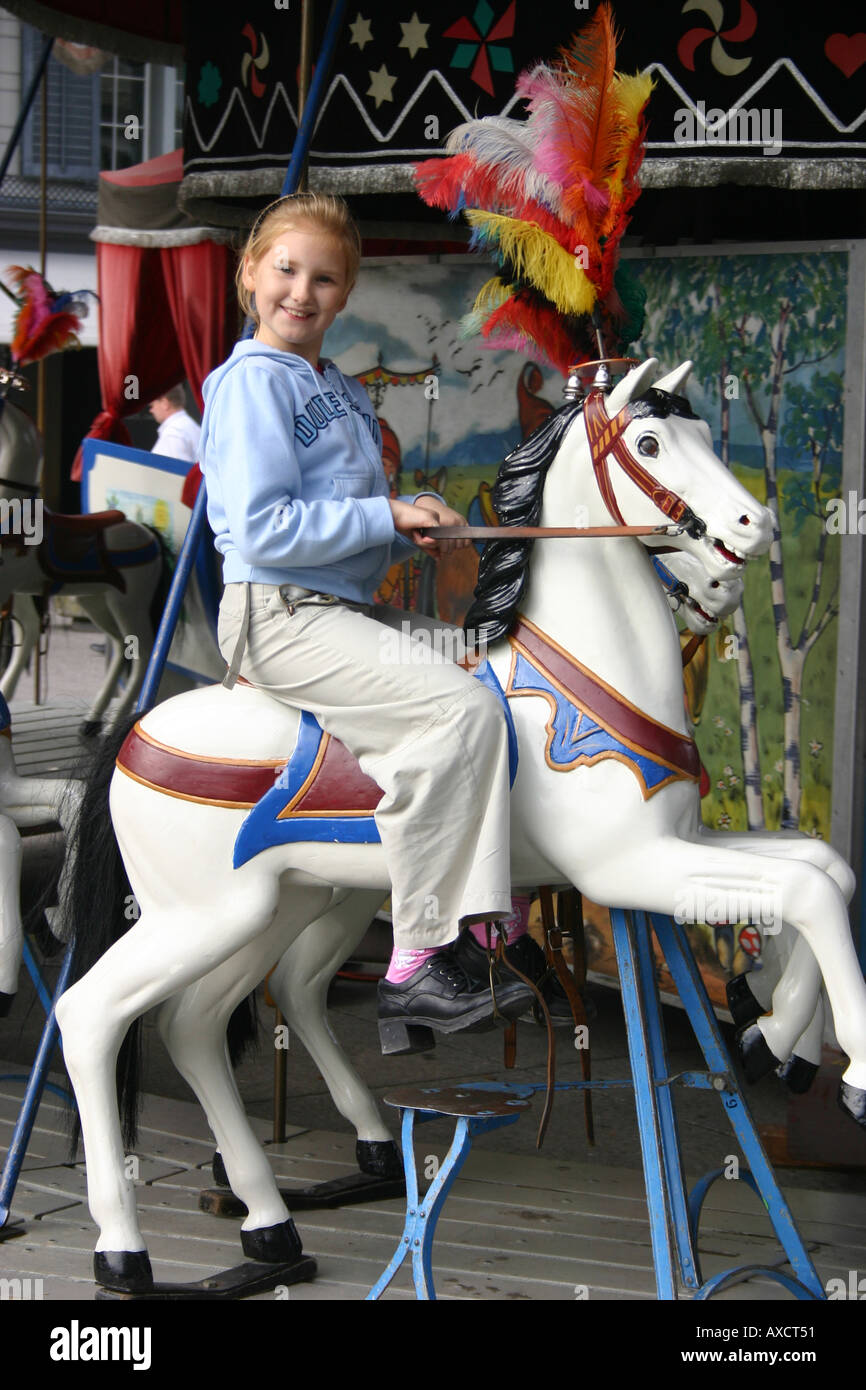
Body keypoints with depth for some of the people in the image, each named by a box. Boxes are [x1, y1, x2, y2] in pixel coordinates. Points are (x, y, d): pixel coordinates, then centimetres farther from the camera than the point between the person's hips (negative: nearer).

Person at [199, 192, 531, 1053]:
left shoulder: (344, 395, 20)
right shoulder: (252, 383, -8)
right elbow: (264, 529, -18)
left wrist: (414, 529, 3)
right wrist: (386, 517, -14)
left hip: (343, 612, 10)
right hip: (279, 616, -10)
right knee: (463, 709, -24)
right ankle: (417, 965, -22)